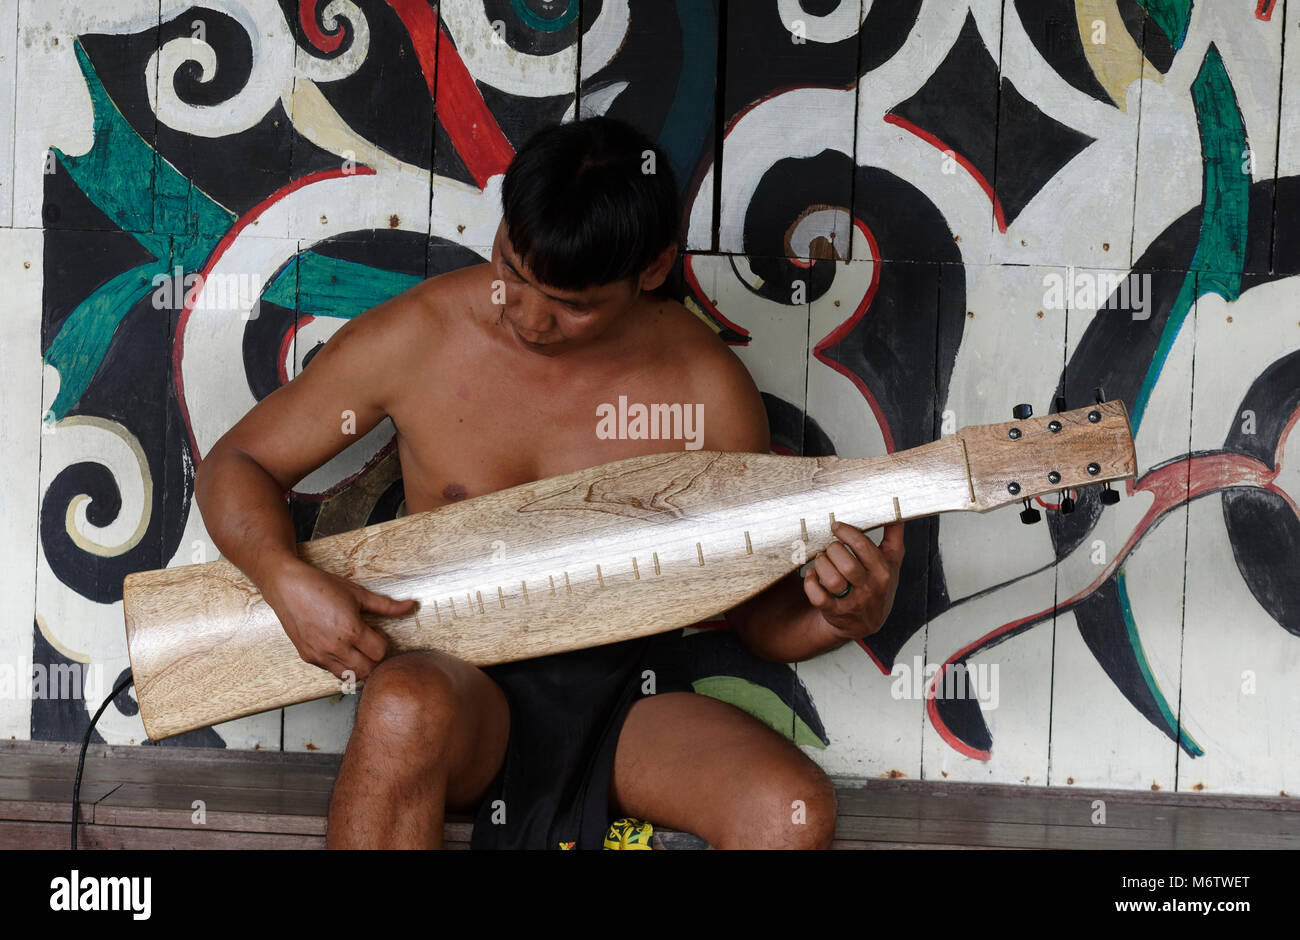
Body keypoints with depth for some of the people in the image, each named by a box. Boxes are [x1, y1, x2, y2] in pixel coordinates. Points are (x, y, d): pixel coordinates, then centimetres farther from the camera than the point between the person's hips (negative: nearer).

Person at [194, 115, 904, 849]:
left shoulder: (708, 387, -6)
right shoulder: (416, 336, -8)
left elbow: (763, 614, 5)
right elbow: (237, 465, 3)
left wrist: (850, 615, -19)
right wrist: (289, 580, -18)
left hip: (628, 699, 1)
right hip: (465, 684, -1)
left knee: (794, 811, -28)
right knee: (407, 707, -39)